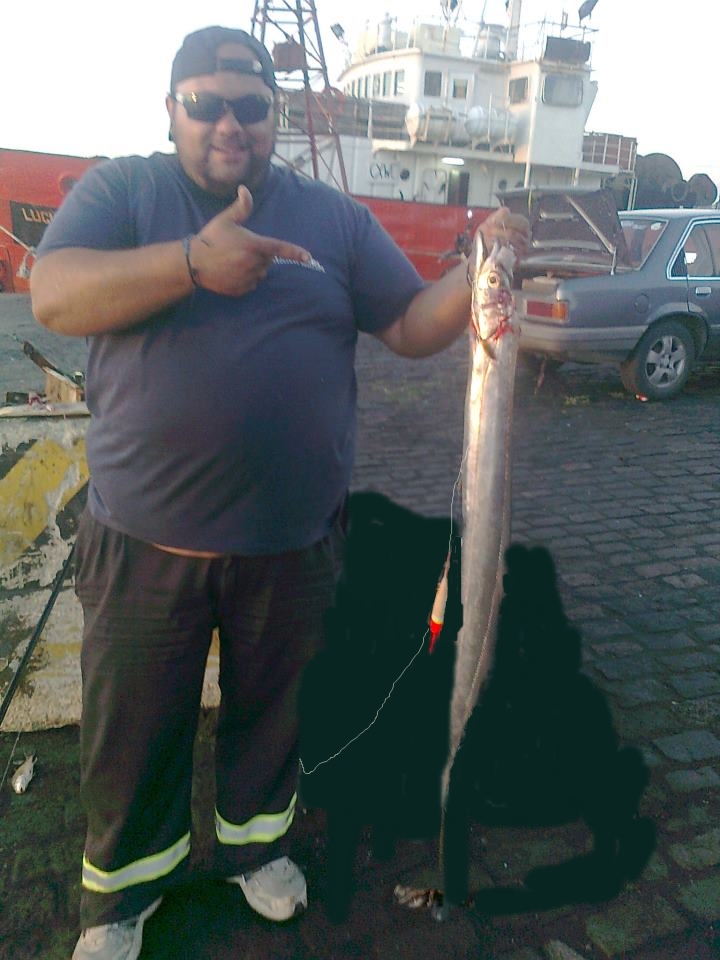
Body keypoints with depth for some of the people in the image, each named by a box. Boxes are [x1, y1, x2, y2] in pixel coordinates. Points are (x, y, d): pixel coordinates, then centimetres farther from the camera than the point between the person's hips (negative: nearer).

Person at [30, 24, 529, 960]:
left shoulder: (336, 216, 6)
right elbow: (53, 296, -14)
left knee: (269, 708, 21)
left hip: (293, 541, 2)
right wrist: (193, 261, -27)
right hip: (145, 540, -1)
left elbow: (413, 327, 3)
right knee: (131, 730, 16)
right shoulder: (119, 191, 2)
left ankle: (256, 841, 48)